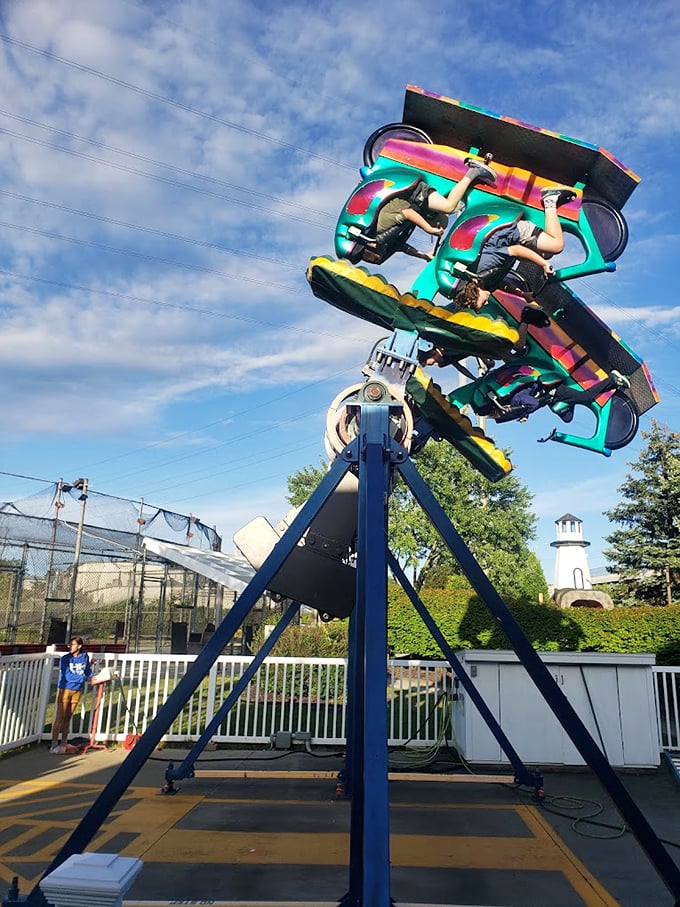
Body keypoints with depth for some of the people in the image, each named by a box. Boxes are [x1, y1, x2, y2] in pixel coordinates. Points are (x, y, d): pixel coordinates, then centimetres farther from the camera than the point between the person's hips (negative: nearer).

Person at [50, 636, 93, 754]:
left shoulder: (85, 657, -1)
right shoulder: (65, 659, -14)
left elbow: (88, 671, 11)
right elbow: (69, 676, -21)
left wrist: (92, 678, -9)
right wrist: (85, 679, -26)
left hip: (77, 691, 4)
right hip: (65, 690, -4)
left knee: (68, 717, 13)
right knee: (60, 717, -2)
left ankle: (64, 743, 24)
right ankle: (54, 745, 3)